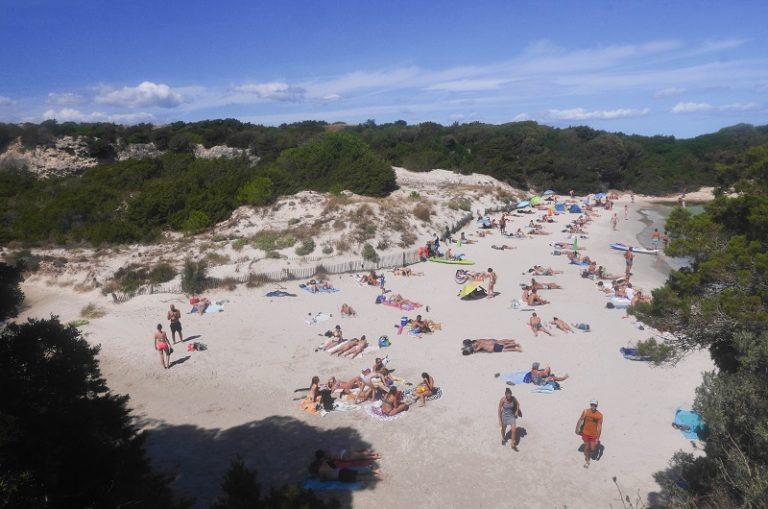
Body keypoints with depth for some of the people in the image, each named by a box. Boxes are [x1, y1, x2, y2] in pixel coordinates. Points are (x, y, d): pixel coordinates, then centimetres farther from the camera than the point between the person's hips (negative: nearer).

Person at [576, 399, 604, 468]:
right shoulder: (586, 412, -10)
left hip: (594, 434, 0)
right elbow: (580, 420, 0)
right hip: (586, 433, 0)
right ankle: (586, 461, 26)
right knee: (586, 447, 8)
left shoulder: (599, 415, -12)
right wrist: (577, 429, 0)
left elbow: (599, 426, -10)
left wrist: (598, 437, -10)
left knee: (593, 449, 3)